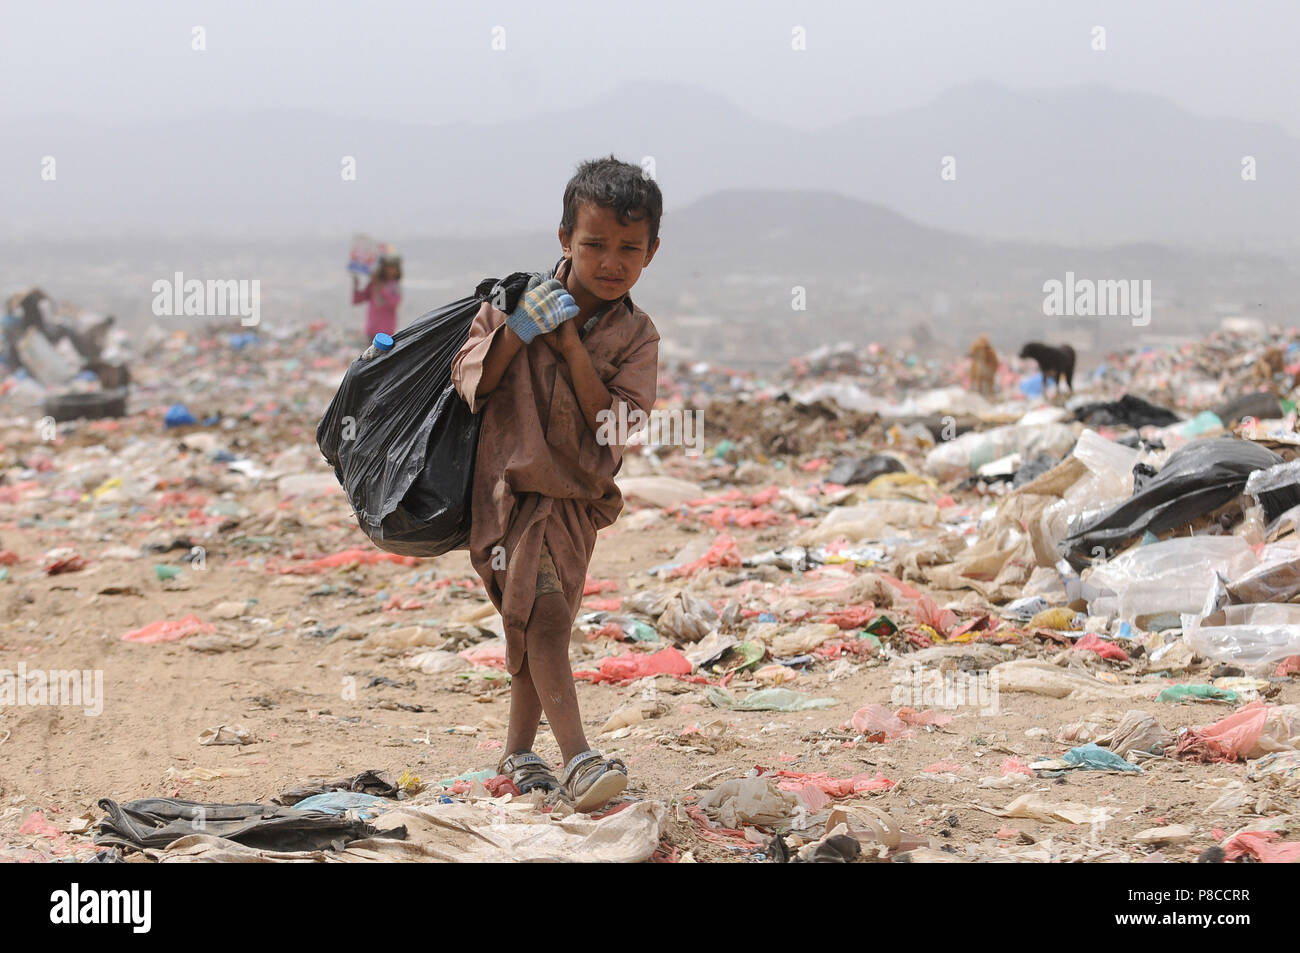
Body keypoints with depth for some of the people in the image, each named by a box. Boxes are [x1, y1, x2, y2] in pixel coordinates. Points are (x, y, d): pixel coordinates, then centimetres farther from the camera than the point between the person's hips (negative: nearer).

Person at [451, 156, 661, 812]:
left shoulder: (637, 335, -3)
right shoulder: (522, 300, -7)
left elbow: (618, 425, -13)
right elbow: (470, 383, -8)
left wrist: (571, 345, -21)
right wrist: (516, 332, -23)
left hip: (579, 497, 4)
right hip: (513, 488, -4)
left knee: (538, 623, 15)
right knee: (544, 614, -18)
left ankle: (517, 753, 31)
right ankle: (578, 760, -26)